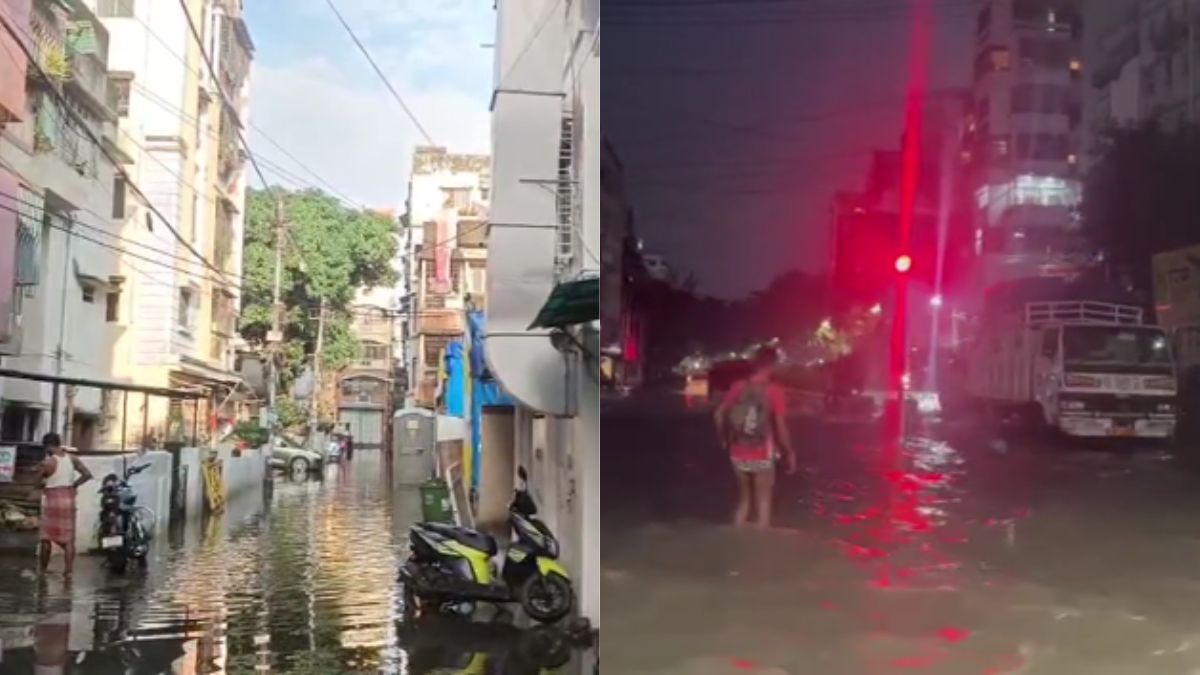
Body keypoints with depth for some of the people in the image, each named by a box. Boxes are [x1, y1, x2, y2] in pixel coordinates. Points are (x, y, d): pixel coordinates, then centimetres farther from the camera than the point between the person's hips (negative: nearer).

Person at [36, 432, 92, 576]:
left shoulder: (48, 462, -13)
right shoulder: (72, 459, -1)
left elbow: (39, 483, -4)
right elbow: (87, 475, -6)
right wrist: (74, 485, 4)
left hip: (52, 501, -4)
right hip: (69, 500, 4)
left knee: (46, 537, 10)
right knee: (68, 538, 6)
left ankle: (43, 570, 19)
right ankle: (68, 570, 2)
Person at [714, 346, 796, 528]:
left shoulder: (738, 386, -2)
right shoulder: (774, 391, -14)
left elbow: (719, 414, 2)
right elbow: (780, 426, -14)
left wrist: (723, 438, 17)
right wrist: (789, 453, -3)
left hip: (738, 454, 4)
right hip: (762, 455, -4)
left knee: (743, 499, 20)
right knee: (763, 501, 11)